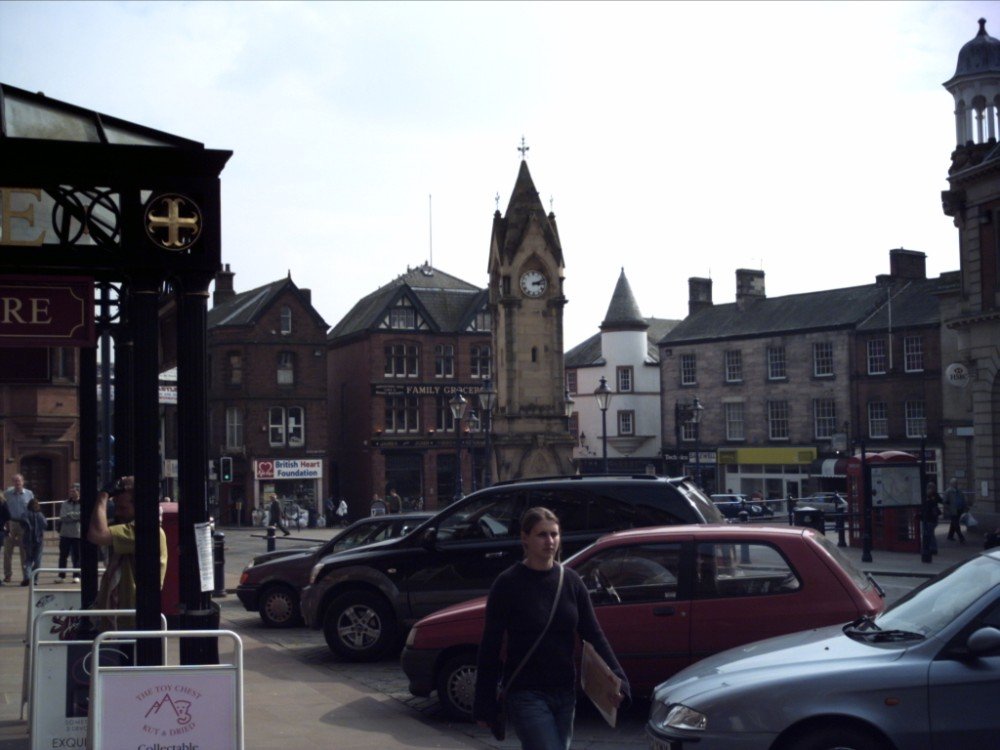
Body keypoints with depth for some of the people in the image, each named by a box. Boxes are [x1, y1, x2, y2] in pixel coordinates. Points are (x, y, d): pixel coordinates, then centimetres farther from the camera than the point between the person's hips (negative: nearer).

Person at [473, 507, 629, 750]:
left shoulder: (570, 581, 4)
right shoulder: (509, 584, -9)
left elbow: (594, 635, 4)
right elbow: (490, 646, -7)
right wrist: (484, 706, -7)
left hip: (564, 693, 5)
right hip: (527, 695, -5)